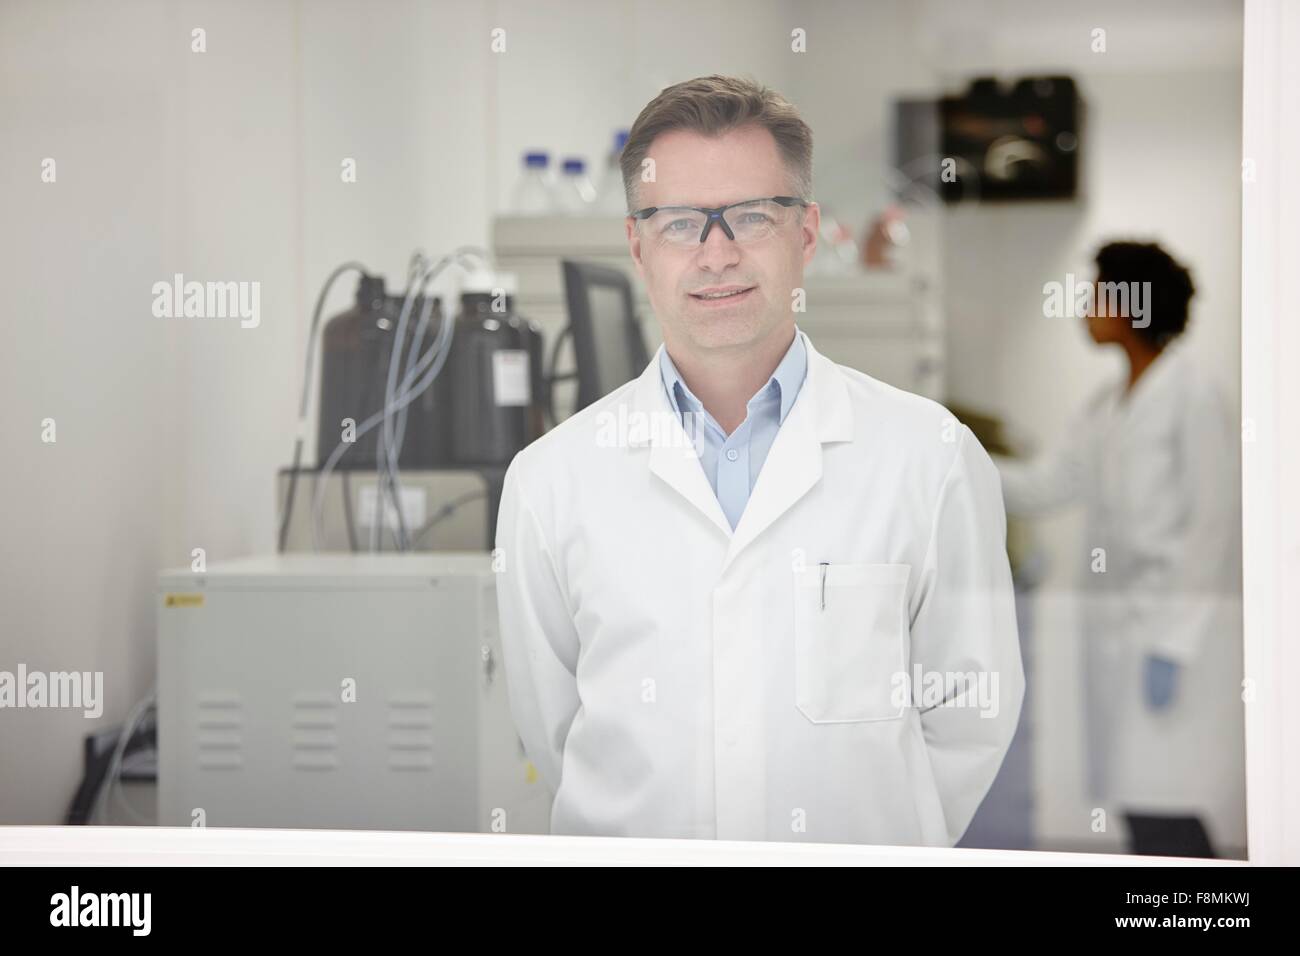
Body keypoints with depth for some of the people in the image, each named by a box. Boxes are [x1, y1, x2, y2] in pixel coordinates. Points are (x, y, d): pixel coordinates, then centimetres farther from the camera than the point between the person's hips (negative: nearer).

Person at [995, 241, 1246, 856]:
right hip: (1119, 629, 8)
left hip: (1181, 629, -8)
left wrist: (1172, 643, -16)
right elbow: (1043, 486, 13)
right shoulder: (1108, 406, 15)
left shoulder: (1192, 398, -9)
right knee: (1141, 812, 8)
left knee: (1175, 816, -12)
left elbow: (1212, 524, -12)